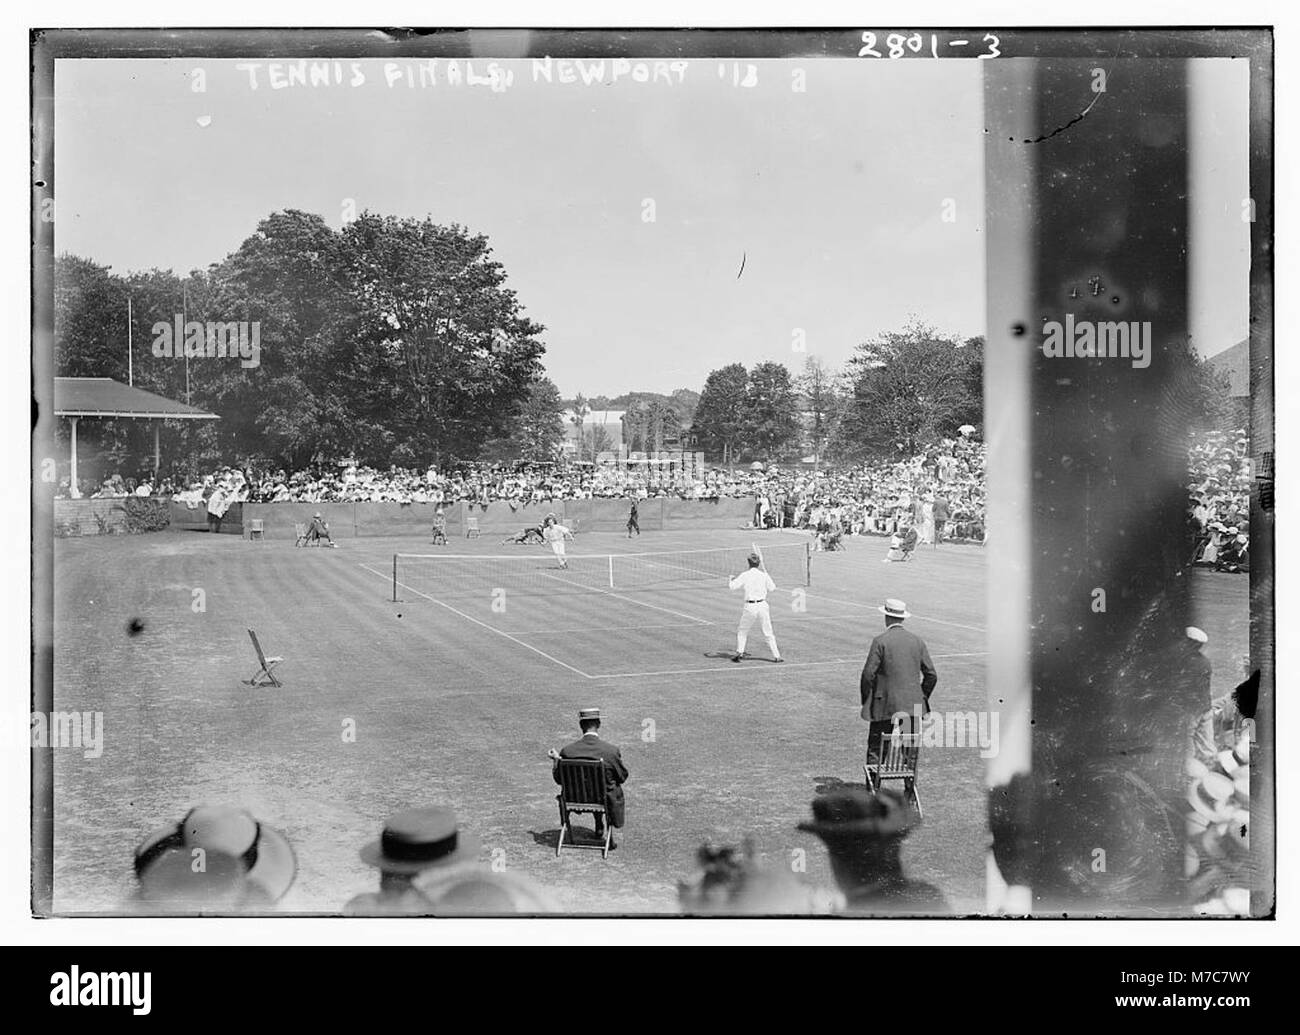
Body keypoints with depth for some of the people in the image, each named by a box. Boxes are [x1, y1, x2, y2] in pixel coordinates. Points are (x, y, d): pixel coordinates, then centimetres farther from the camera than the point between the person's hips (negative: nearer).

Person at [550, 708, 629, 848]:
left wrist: (556, 759, 11)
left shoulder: (567, 751, -19)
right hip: (606, 801, -2)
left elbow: (559, 779, -5)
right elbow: (623, 777, -9)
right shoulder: (611, 750, -24)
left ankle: (599, 828, 48)